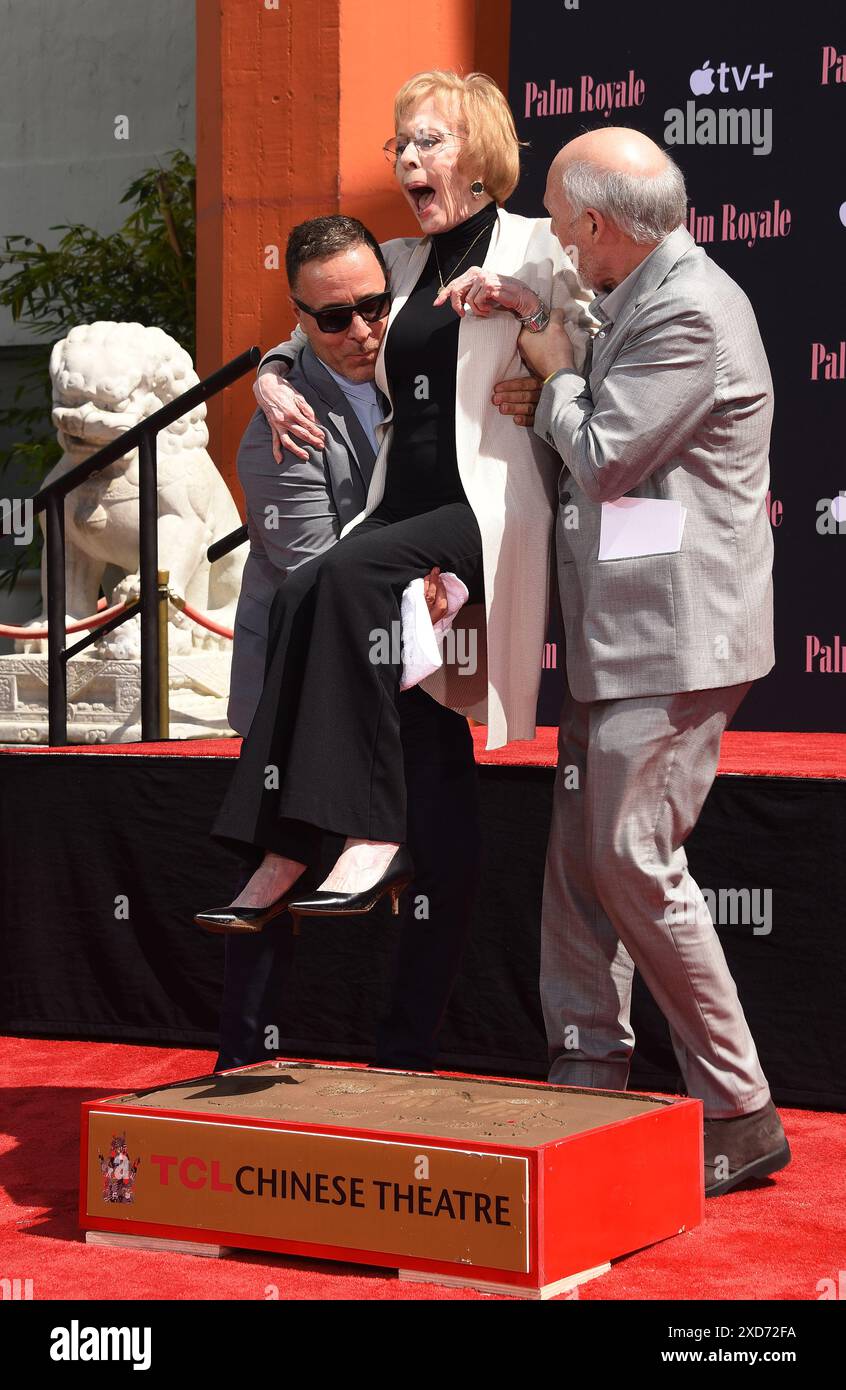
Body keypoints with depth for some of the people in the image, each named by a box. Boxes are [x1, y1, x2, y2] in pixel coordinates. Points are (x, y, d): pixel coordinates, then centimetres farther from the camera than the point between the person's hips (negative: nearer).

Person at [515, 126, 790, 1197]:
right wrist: (554, 370, 11)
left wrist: (556, 375, 0)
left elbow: (604, 457, -15)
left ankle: (739, 1116, -1)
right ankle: (584, 1088, 18)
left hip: (673, 636, -11)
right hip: (617, 636, 11)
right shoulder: (642, 300, 18)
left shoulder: (688, 312, -15)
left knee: (636, 862, -10)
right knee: (580, 859, 11)